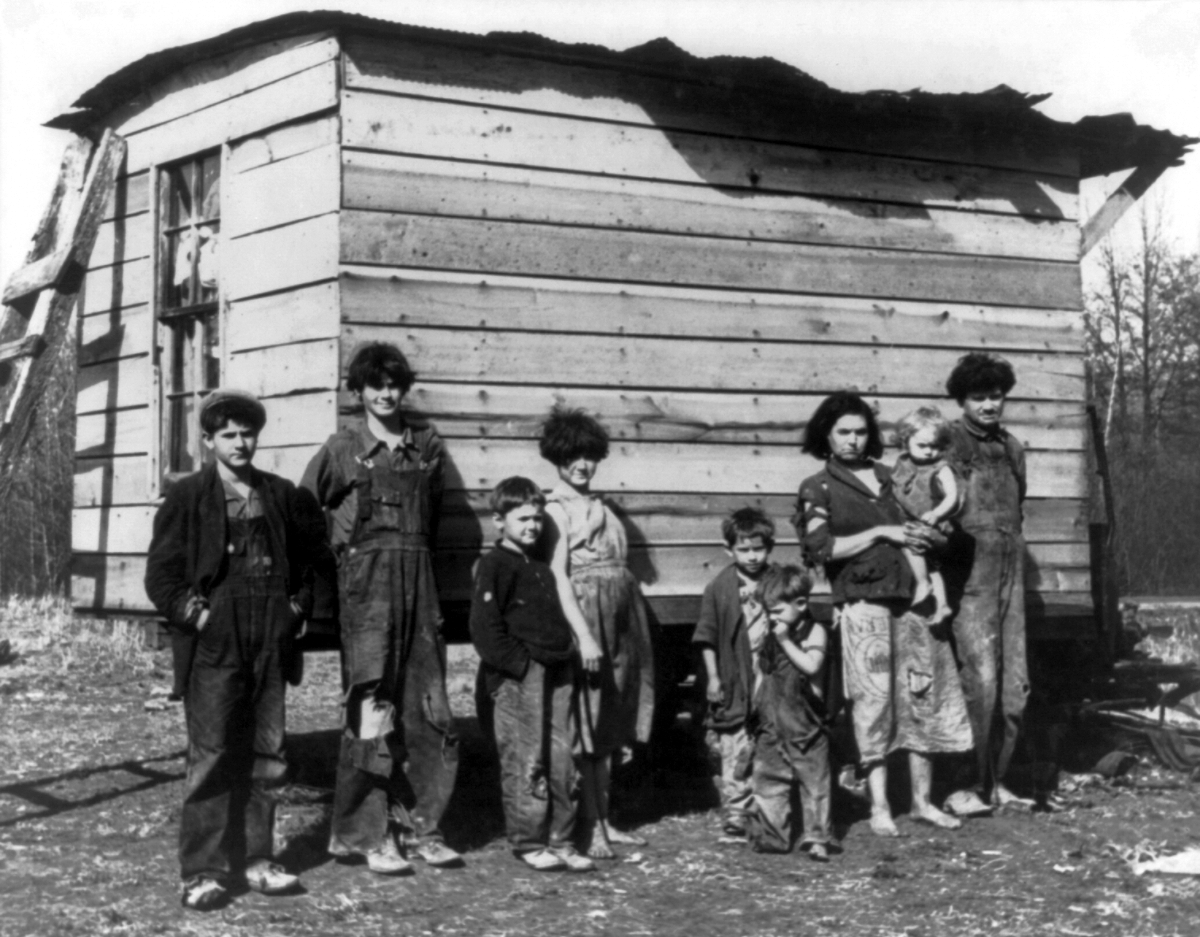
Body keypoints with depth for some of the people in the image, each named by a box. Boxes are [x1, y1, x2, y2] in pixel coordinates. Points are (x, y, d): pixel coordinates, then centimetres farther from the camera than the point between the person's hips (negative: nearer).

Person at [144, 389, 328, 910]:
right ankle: (203, 871, 2)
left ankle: (254, 859, 19)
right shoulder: (187, 496, 0)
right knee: (212, 757, -5)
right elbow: (161, 574, -1)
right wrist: (194, 614, -10)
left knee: (264, 756, 8)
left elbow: (312, 551, 23)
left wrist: (298, 604, 13)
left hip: (270, 646, 4)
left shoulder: (281, 496, 10)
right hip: (213, 647, -4)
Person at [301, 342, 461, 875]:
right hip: (365, 580, -4)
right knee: (372, 707, -6)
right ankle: (366, 835, 2)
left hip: (418, 580, 4)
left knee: (427, 709, 5)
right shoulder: (343, 449, 2)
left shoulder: (427, 446, 13)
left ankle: (418, 826, 15)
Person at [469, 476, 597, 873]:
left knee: (561, 762, 7)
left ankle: (560, 840, 15)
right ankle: (529, 843, 8)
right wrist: (520, 664, -15)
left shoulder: (542, 569, 19)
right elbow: (485, 627, -12)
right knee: (525, 763, -2)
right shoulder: (495, 566, -5)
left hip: (554, 674, 7)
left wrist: (566, 657, 13)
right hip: (517, 679, -7)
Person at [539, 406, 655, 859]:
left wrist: (636, 628, 11)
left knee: (609, 722, 12)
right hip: (585, 614, -8)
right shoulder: (556, 509, -6)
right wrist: (583, 634, -22)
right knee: (586, 723, -2)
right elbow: (558, 576, -14)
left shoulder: (600, 507, 16)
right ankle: (590, 826, 4)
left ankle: (604, 820, 20)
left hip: (620, 618, 8)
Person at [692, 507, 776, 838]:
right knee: (735, 751, 1)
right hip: (735, 683, -3)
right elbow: (707, 637, -1)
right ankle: (734, 811, 10)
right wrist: (712, 677, -5)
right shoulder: (720, 588, -4)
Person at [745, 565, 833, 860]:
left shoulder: (814, 632, -5)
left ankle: (817, 838, 8)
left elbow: (811, 666, -21)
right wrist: (756, 704, 11)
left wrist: (786, 641, -20)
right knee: (768, 781, 5)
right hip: (772, 722, 5)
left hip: (805, 722, -5)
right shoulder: (771, 636, 9)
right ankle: (771, 835, 12)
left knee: (814, 781, 1)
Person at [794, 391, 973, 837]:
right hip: (863, 603, -4)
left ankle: (922, 800, 12)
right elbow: (820, 548, -7)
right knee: (873, 700, -6)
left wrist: (923, 533, 7)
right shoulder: (818, 489, 6)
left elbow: (924, 533, 28)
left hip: (911, 597, 4)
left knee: (923, 698, 3)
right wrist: (880, 533, -8)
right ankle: (879, 806, 1)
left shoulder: (888, 477, 18)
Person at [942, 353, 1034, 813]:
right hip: (968, 576, -6)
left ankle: (997, 781, 17)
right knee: (981, 683, -12)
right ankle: (980, 787, -1)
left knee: (1015, 685, 5)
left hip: (1010, 574, 6)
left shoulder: (1011, 448, 15)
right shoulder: (948, 444, -5)